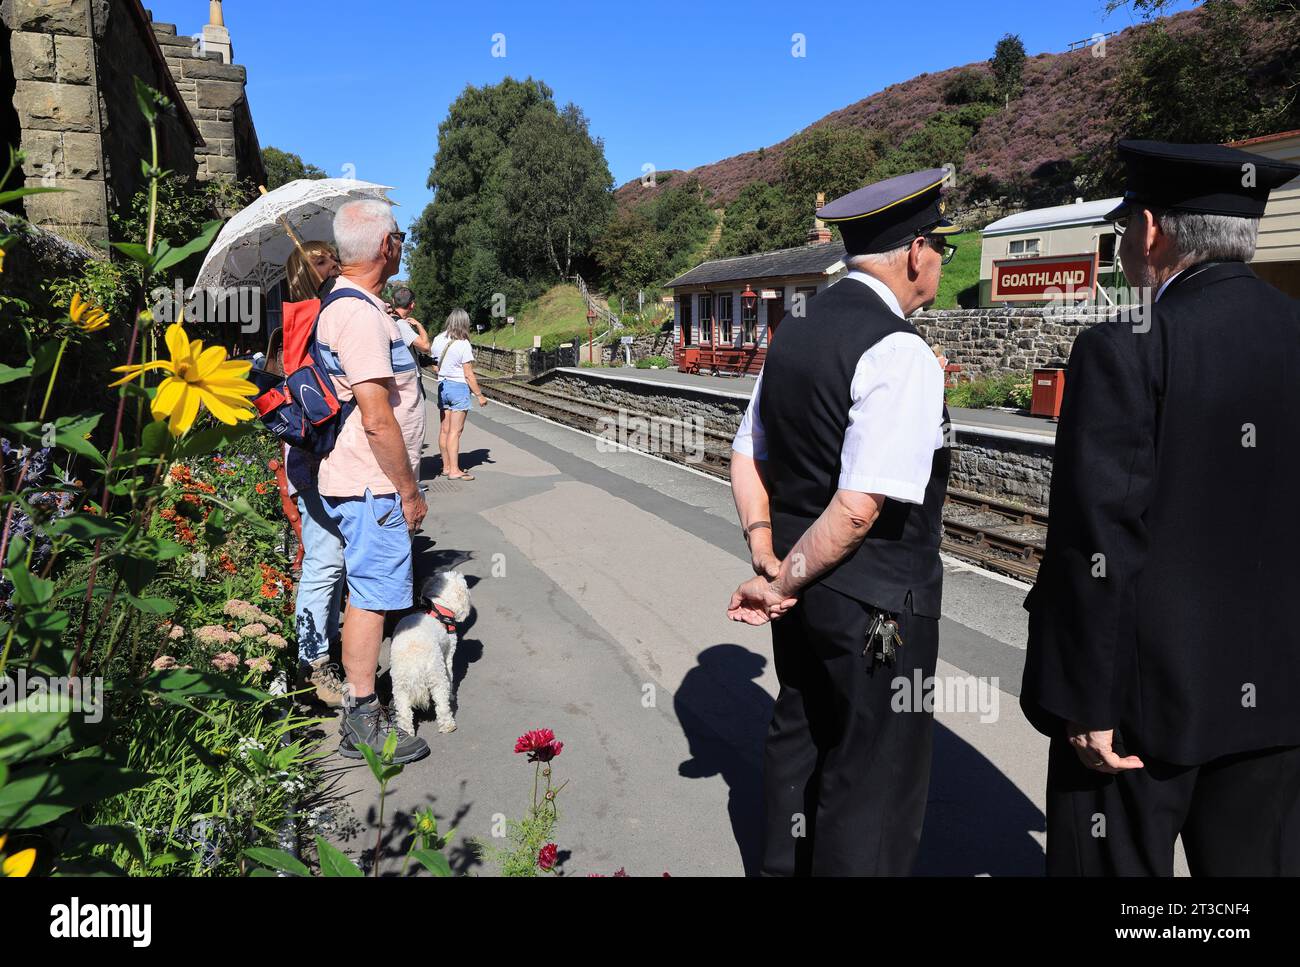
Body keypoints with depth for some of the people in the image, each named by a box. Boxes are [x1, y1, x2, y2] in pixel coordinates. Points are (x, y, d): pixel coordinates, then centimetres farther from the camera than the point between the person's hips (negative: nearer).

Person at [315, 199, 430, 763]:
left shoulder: (342, 303, 14)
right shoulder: (362, 314, -20)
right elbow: (378, 420, -23)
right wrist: (409, 491, -16)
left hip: (355, 481, 11)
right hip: (371, 486, -11)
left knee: (368, 591, 18)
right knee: (371, 596, -2)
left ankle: (362, 702, 31)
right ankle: (363, 725, 10)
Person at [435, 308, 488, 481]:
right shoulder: (464, 345, -13)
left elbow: (437, 368, 10)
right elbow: (469, 375, -13)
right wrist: (479, 395, -6)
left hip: (443, 386, 6)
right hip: (459, 387, -6)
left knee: (444, 429, 10)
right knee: (455, 431, -5)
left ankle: (446, 467, 18)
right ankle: (454, 470, -5)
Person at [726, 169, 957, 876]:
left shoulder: (796, 331, 6)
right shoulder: (900, 352, -20)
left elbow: (747, 459, 10)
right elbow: (860, 507, -25)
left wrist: (768, 561, 3)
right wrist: (782, 585, -13)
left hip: (803, 589, 9)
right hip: (877, 603, -8)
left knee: (799, 737, 23)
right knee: (877, 783, 7)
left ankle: (783, 866, 42)